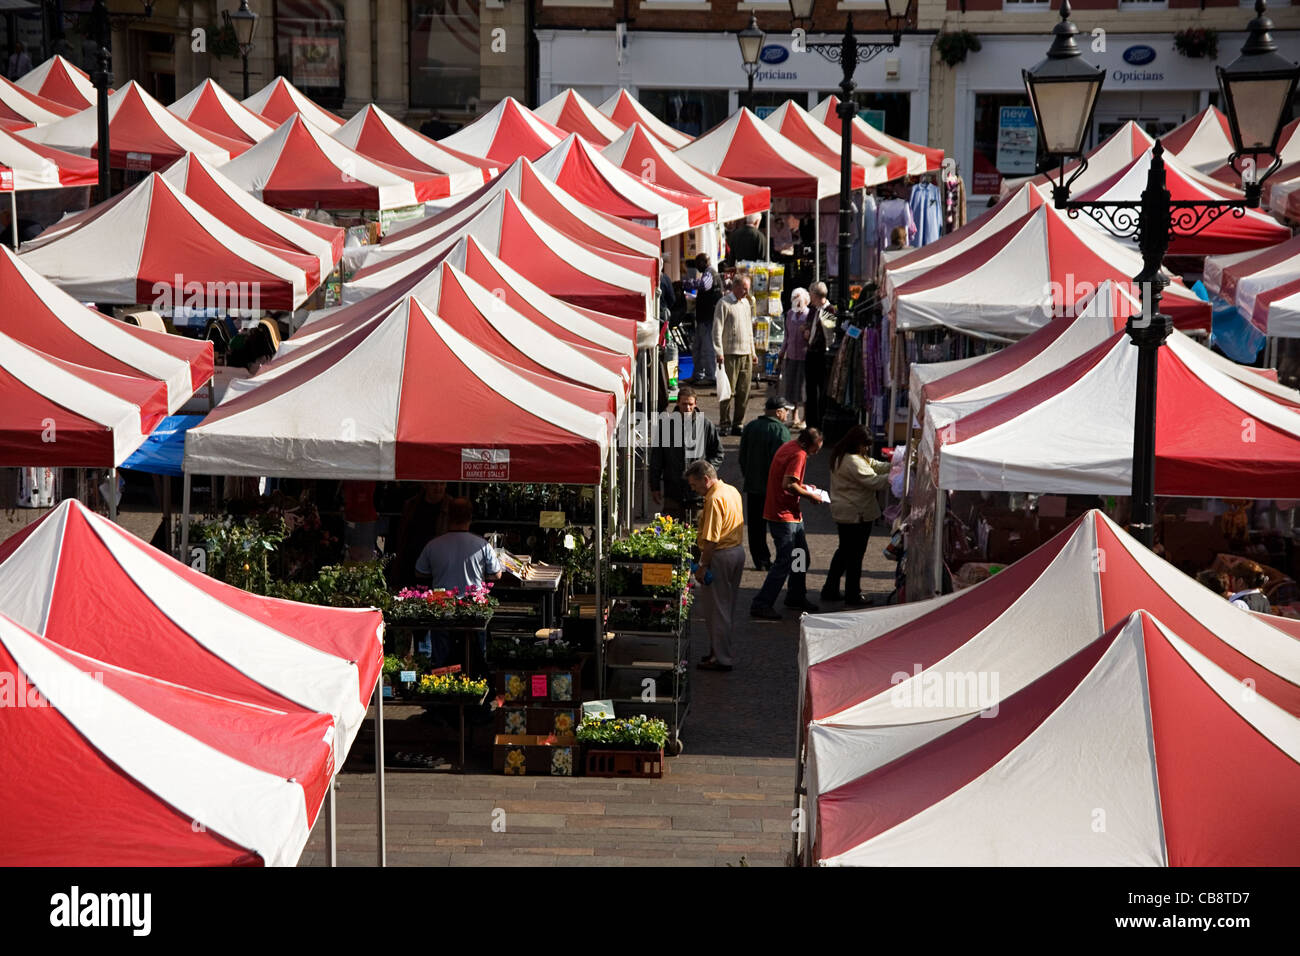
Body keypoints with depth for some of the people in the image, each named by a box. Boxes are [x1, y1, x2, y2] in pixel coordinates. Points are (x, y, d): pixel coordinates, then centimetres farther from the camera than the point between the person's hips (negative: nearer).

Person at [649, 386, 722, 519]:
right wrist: (654, 487, 5)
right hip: (672, 491, 0)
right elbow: (656, 457, 7)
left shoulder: (705, 424, 2)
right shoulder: (665, 423, 2)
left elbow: (717, 453, 13)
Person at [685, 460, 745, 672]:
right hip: (737, 551, 10)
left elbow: (711, 539, -22)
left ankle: (721, 658, 2)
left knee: (716, 608, -1)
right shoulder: (732, 491, 10)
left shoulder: (714, 499, -20)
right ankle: (721, 650, 25)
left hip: (720, 556, -10)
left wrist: (703, 566, -19)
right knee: (727, 605, 17)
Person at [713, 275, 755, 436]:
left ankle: (738, 423, 12)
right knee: (728, 391, -6)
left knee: (743, 392, 5)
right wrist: (719, 352, -16)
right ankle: (725, 424, 0)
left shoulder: (745, 302, 16)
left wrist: (752, 351, 20)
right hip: (730, 354, -6)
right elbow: (717, 329, -10)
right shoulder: (724, 304, -5)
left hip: (746, 354, 6)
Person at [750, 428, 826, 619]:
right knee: (784, 563, -8)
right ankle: (761, 605, -4)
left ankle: (797, 597, 34)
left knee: (801, 557, 20)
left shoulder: (788, 447, 11)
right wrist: (809, 495, -17)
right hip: (784, 517, -10)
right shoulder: (798, 455, -20)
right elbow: (788, 484, -30)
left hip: (792, 515, 10)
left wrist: (803, 486, 13)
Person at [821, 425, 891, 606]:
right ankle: (853, 596, 8)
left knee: (844, 551, 20)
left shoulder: (841, 457, 11)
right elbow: (873, 481, -24)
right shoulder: (852, 461, -22)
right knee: (855, 554, 0)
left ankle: (830, 590, 26)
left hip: (843, 513, 11)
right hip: (856, 514, -11)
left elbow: (874, 465, 7)